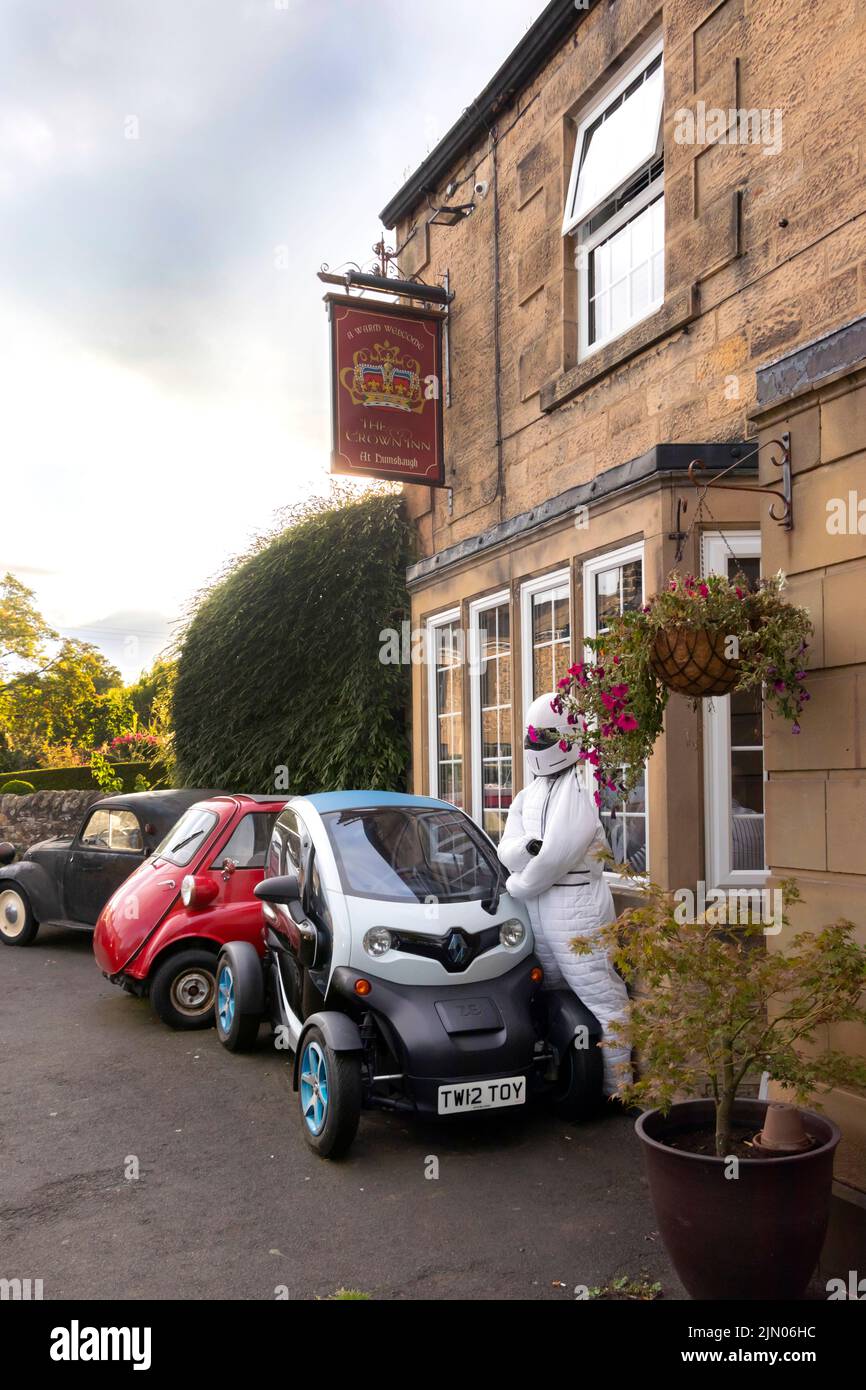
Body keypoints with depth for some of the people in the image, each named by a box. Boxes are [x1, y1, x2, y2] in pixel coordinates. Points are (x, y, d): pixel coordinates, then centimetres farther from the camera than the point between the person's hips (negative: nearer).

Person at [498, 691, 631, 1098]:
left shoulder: (582, 786, -12)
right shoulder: (529, 795, 16)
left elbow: (560, 854, -18)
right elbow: (507, 851, 4)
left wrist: (517, 886, -6)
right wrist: (529, 846, -18)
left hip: (576, 901, -9)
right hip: (536, 908, 9)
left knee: (602, 997, -3)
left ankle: (617, 1087, 4)